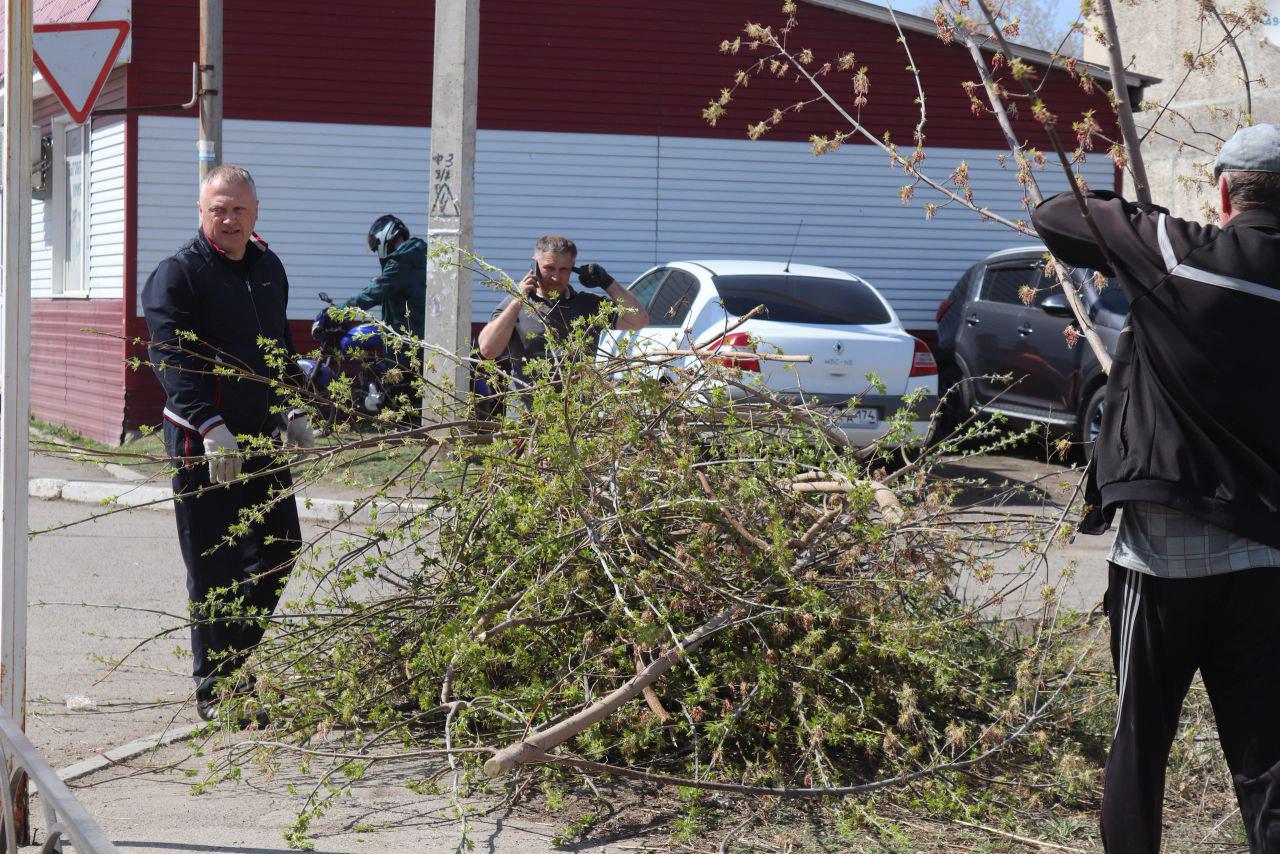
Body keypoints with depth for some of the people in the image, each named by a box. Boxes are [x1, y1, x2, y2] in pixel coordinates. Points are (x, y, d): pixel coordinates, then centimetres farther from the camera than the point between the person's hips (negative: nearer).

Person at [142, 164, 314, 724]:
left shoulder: (269, 268, 13)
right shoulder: (178, 274, -9)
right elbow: (173, 360, -17)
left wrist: (293, 413, 16)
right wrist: (211, 427, -26)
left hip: (262, 436, 7)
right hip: (204, 443, -7)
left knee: (281, 547, 12)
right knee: (215, 566, -3)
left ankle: (232, 658, 27)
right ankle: (214, 690, 6)